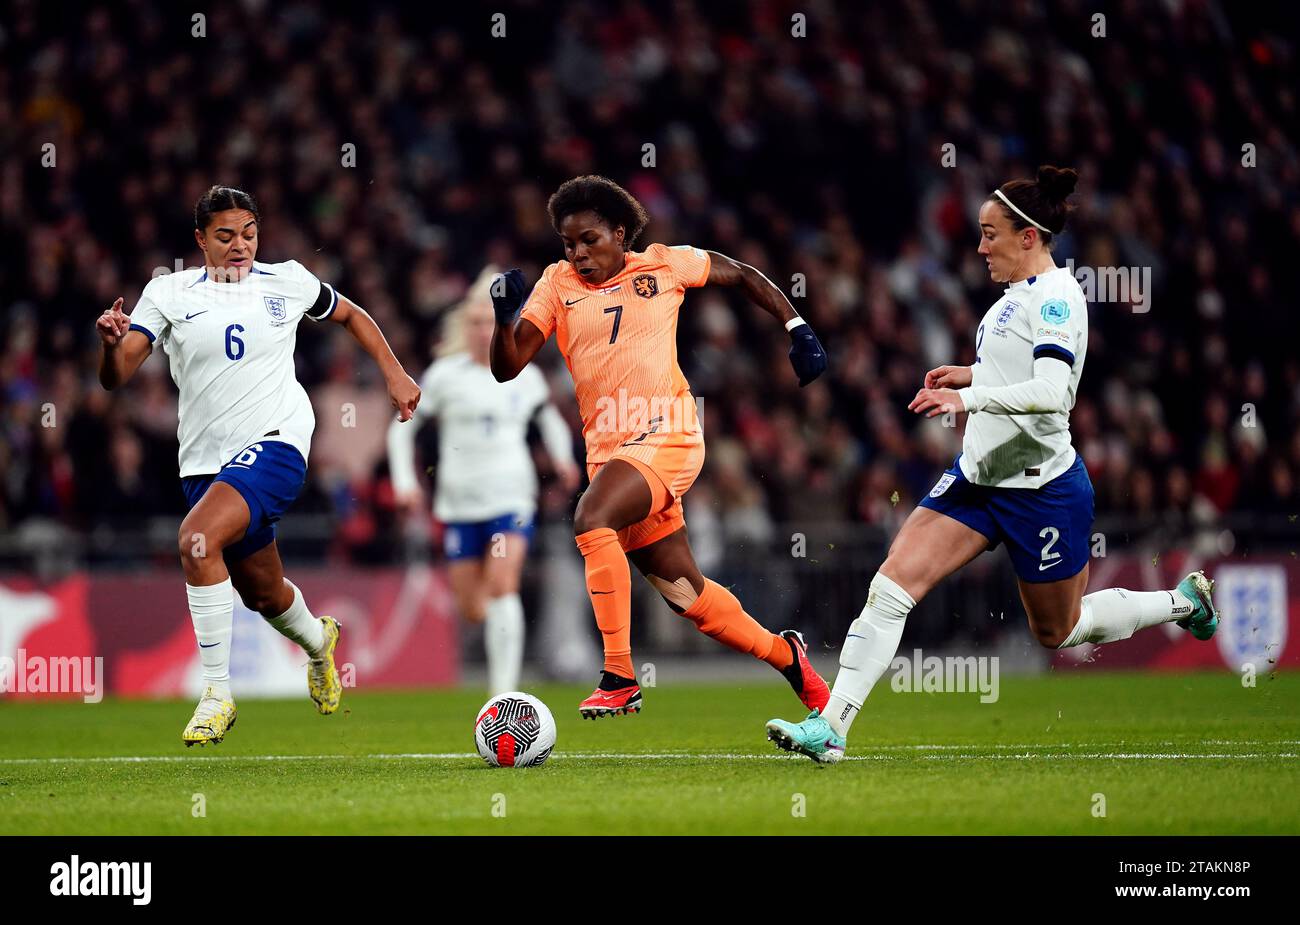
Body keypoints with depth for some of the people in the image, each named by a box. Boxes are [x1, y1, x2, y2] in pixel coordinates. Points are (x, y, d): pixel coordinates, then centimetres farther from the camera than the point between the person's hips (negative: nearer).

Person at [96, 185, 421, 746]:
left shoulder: (287, 282, 4)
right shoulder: (168, 293, 2)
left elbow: (350, 316, 23)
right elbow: (116, 377, -7)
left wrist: (395, 375, 17)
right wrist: (112, 342, -28)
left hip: (276, 442, -4)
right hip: (206, 461, 4)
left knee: (197, 538, -29)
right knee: (262, 594, 17)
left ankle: (217, 694, -22)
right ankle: (318, 641, 54)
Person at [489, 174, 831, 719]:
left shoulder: (665, 265, 3)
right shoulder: (557, 284, 9)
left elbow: (743, 276, 18)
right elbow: (507, 367, 2)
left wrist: (796, 328, 10)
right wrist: (504, 316, -17)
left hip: (666, 437, -5)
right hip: (607, 448, 5)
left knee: (592, 519, -31)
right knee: (684, 592, 10)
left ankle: (619, 680, -30)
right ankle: (784, 654, 33)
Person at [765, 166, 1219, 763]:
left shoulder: (1056, 295, -17)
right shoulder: (1020, 293, 10)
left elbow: (1052, 391, -31)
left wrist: (971, 397, -38)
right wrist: (973, 374, 14)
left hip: (1041, 487, -8)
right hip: (980, 476, 8)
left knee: (1057, 631, 10)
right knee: (891, 586, -9)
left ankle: (1182, 600, 35)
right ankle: (829, 729, -12)